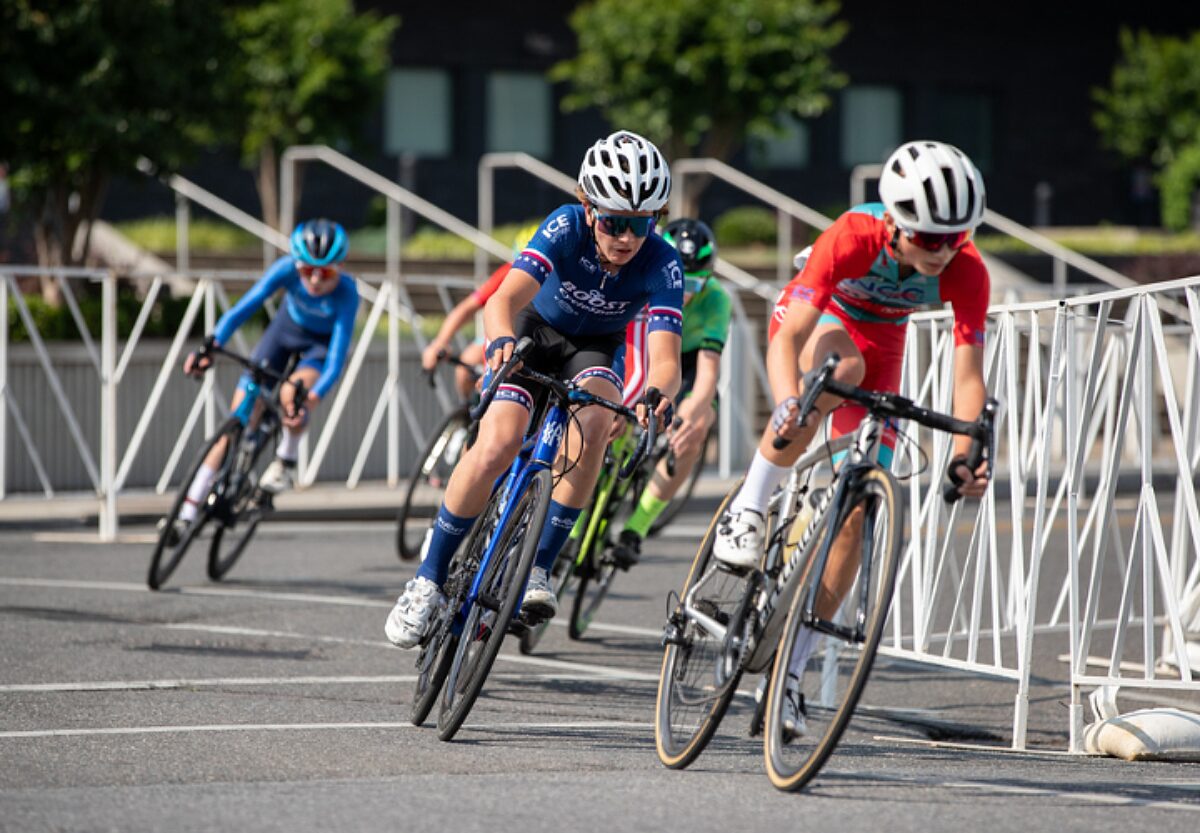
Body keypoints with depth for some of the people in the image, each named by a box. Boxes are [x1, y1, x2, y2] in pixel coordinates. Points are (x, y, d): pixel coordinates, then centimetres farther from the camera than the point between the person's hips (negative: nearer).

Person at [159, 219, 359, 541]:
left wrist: (310, 402, -50)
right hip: (287, 329, 2)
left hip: (323, 344, -2)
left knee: (291, 393, -35)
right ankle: (188, 512, -6)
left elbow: (336, 360, -37)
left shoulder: (346, 293, -35)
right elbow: (243, 308, -35)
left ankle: (286, 461, -3)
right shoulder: (287, 269, -31)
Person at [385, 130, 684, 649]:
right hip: (536, 330, -1)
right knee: (497, 444, -23)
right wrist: (500, 341, -66)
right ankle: (429, 581, -8)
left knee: (594, 420, -33)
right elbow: (505, 298, -43)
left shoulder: (661, 265, -29)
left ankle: (539, 568, -22)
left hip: (596, 349, 1)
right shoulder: (566, 228, -31)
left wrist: (656, 393, -63)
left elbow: (665, 357, -39)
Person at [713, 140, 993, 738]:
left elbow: (968, 376, -30)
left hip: (881, 344, 3)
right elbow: (787, 338, -42)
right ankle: (748, 510, -27)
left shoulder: (966, 273, -30)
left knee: (857, 512, -7)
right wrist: (787, 405, -61)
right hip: (817, 322, -3)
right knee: (841, 367, -41)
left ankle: (790, 670, 1)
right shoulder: (852, 238, -38)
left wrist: (963, 456, -46)